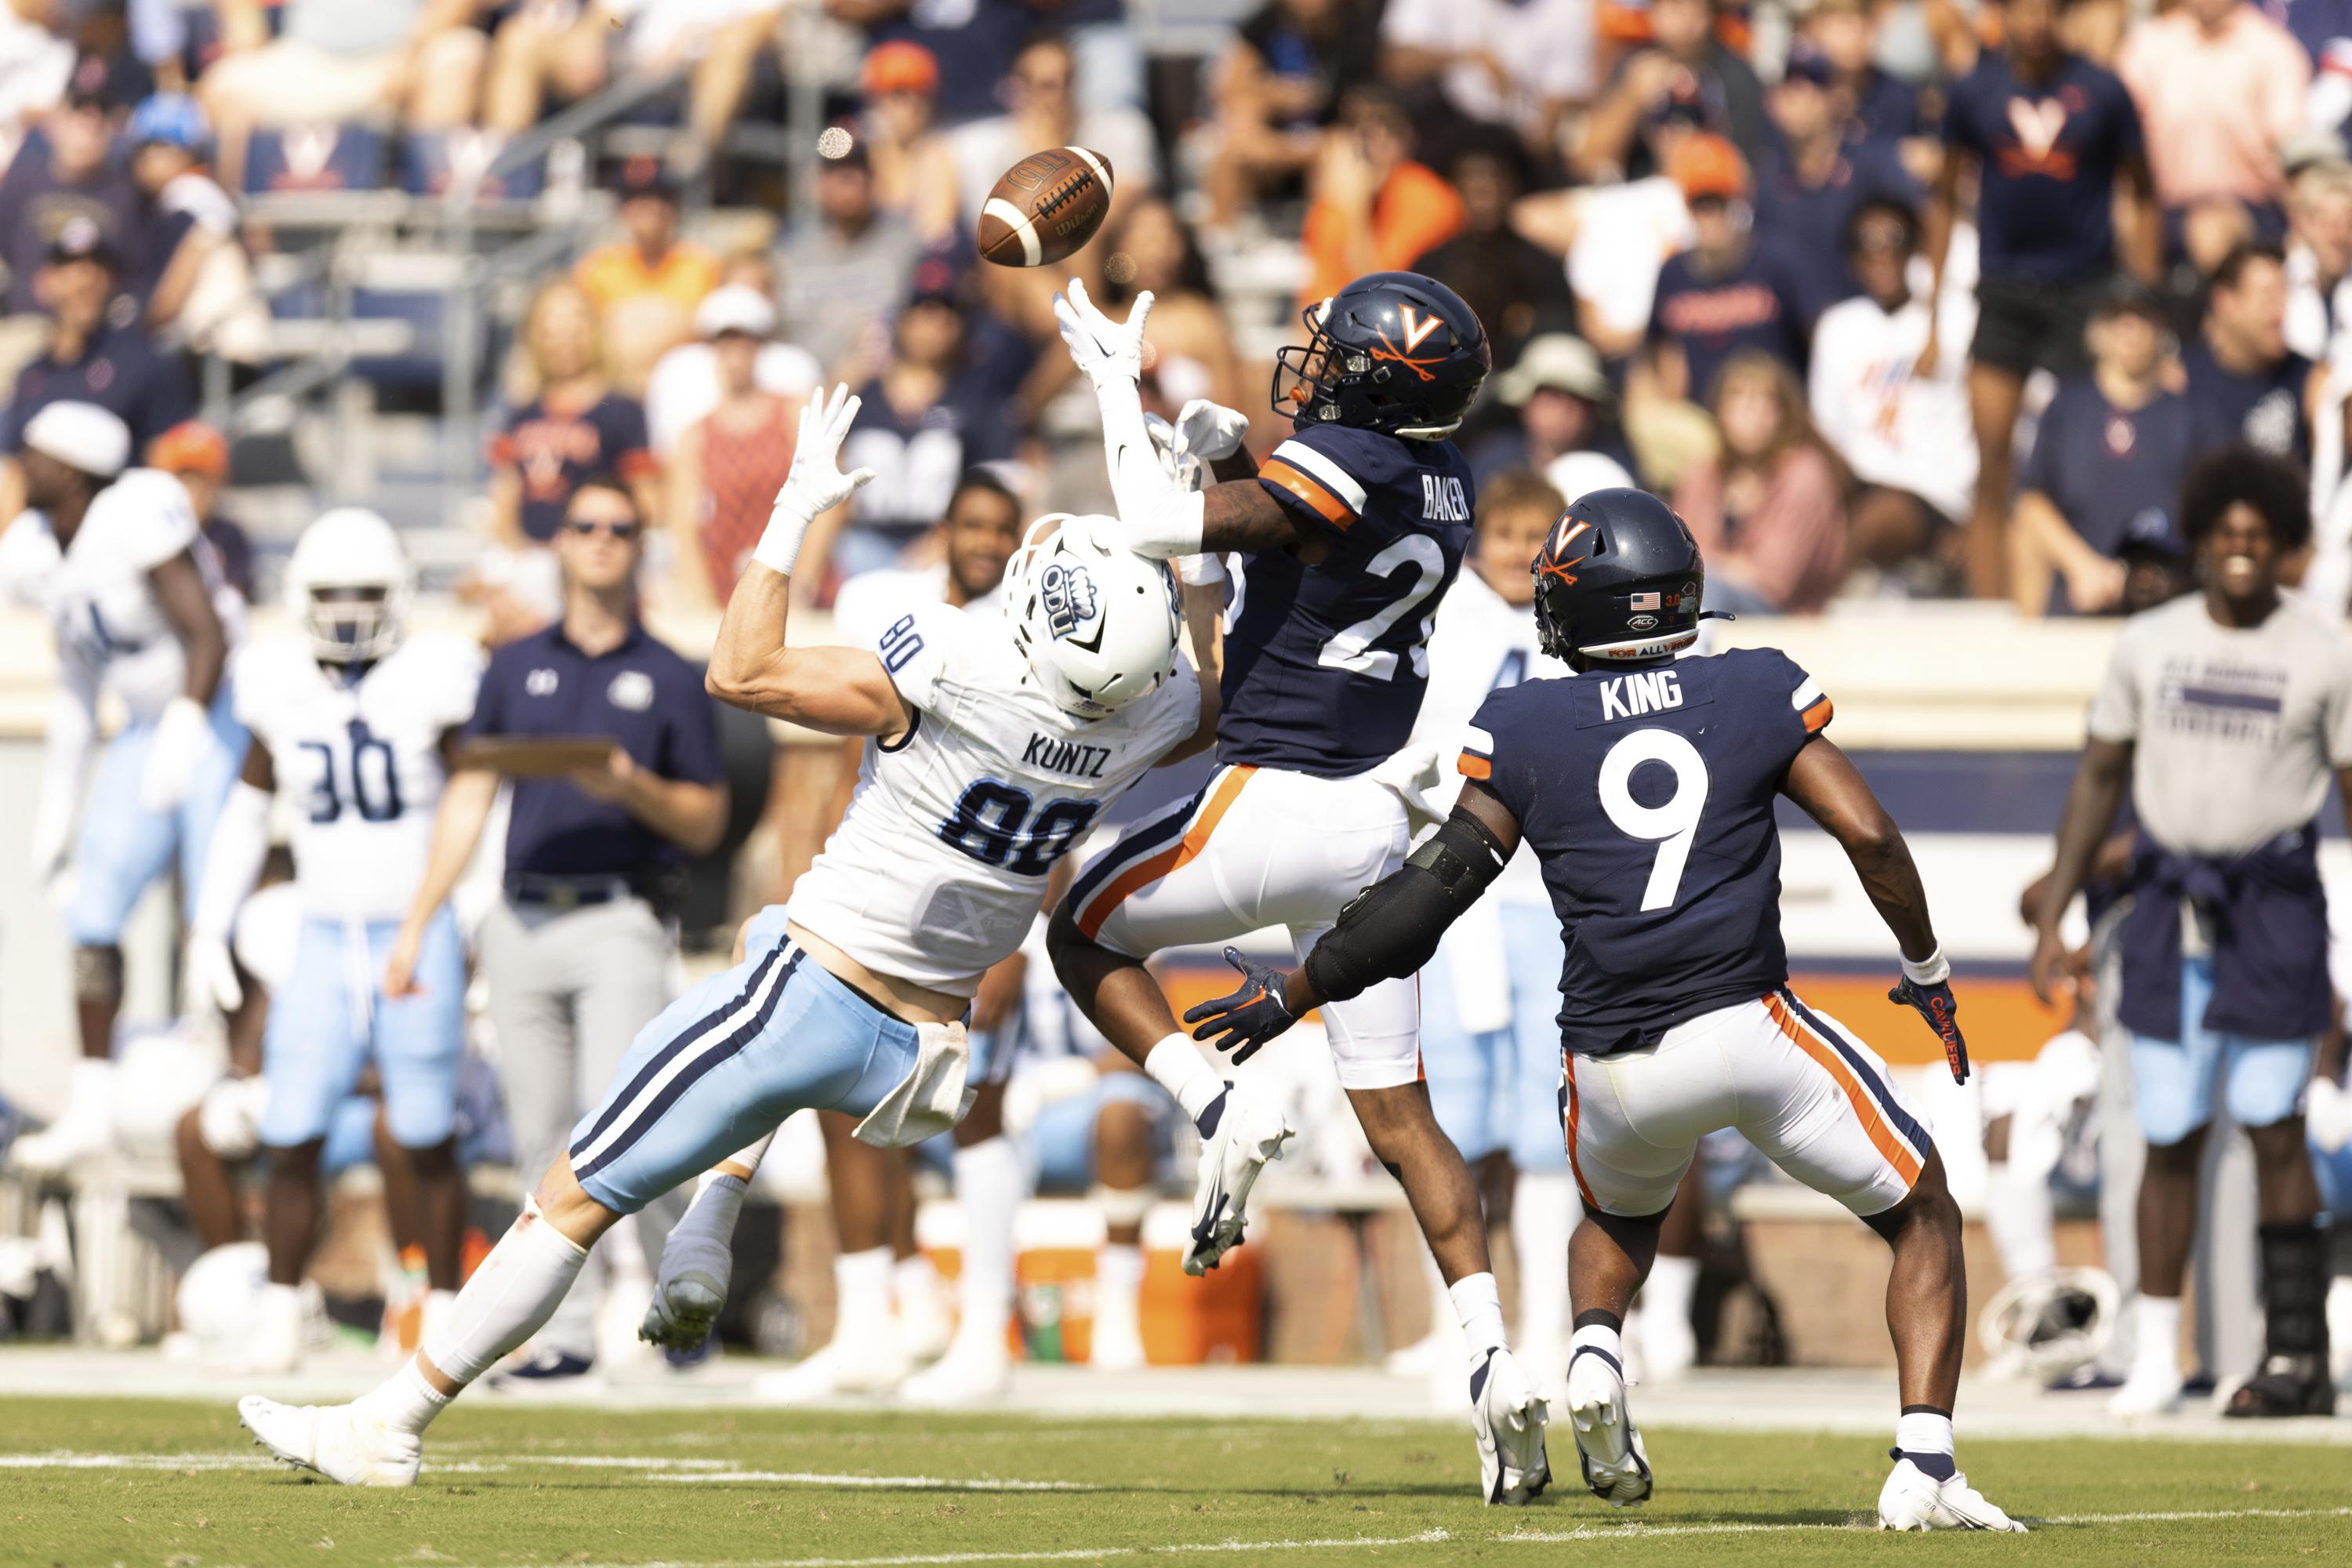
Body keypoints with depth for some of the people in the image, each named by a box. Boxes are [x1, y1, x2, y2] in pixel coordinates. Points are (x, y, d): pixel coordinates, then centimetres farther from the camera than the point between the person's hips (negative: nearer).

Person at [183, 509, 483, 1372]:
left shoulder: (433, 685, -9)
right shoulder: (283, 689, 1)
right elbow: (247, 813, 13)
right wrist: (208, 930, 10)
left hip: (419, 937, -3)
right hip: (324, 944, 3)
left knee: (426, 1142, 1)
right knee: (293, 1141, -3)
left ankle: (444, 1310, 14)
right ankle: (279, 1317, 7)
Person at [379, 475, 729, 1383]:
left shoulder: (668, 681, 6)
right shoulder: (516, 668, 14)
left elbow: (706, 826, 6)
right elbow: (468, 803, 14)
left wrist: (635, 788, -14)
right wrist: (415, 927, 9)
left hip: (621, 924, -4)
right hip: (523, 924, 4)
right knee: (543, 1140, 4)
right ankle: (565, 1333, 9)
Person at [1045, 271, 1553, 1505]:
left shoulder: (1341, 468, -17)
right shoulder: (1441, 478, 8)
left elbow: (1162, 528, -18)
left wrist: (1117, 390, -7)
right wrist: (1231, 460, 11)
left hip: (1276, 801, -8)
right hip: (1376, 814, 8)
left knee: (1086, 932, 17)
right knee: (1397, 1115, 8)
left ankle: (1222, 1112, -4)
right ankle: (1493, 1362, -4)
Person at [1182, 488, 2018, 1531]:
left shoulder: (1522, 733, 6)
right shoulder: (1758, 694, 7)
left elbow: (1433, 891, 3)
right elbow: (1869, 835, 1)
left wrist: (1291, 997, 13)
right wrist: (1927, 969, 17)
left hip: (1615, 1071, 2)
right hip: (1748, 1029, -2)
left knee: (1621, 1215, 35)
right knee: (1922, 1216, 15)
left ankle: (1596, 1355, 3)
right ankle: (1923, 1470, -3)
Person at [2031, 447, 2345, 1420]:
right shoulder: (2148, 645, 5)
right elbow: (2100, 779, 13)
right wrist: (2052, 915, 8)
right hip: (2170, 905, 2)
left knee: (2274, 1130, -5)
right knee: (2171, 1140, 3)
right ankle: (2155, 1358, 11)